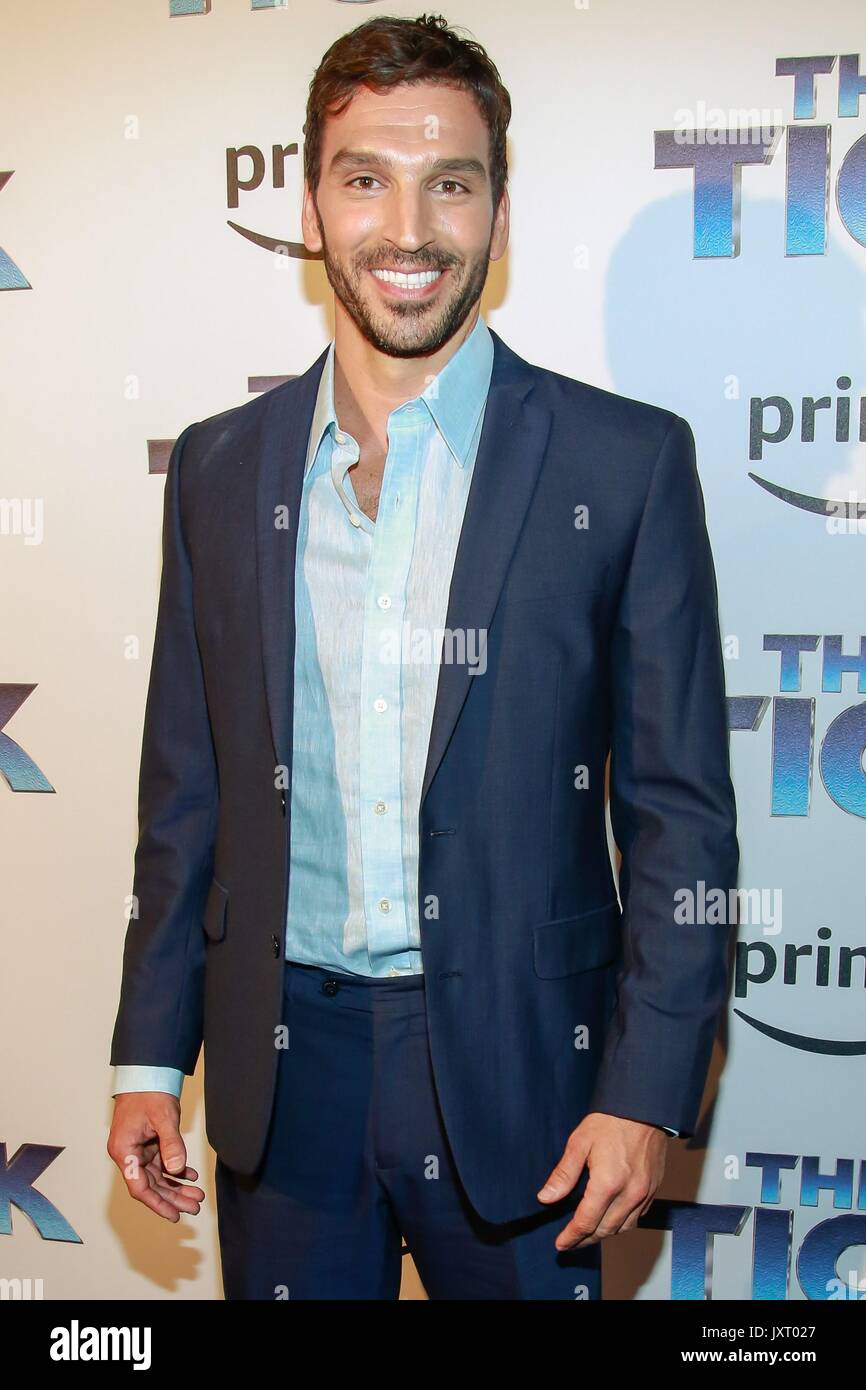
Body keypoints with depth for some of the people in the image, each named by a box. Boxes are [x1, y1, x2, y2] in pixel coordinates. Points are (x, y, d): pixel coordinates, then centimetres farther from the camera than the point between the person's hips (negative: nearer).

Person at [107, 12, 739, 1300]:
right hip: (281, 1068, 3)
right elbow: (185, 793, 8)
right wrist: (150, 1056, 7)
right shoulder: (219, 467, 3)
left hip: (511, 1066, -2)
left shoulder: (627, 460, -7)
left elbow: (681, 811, -5)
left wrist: (646, 1093, -10)